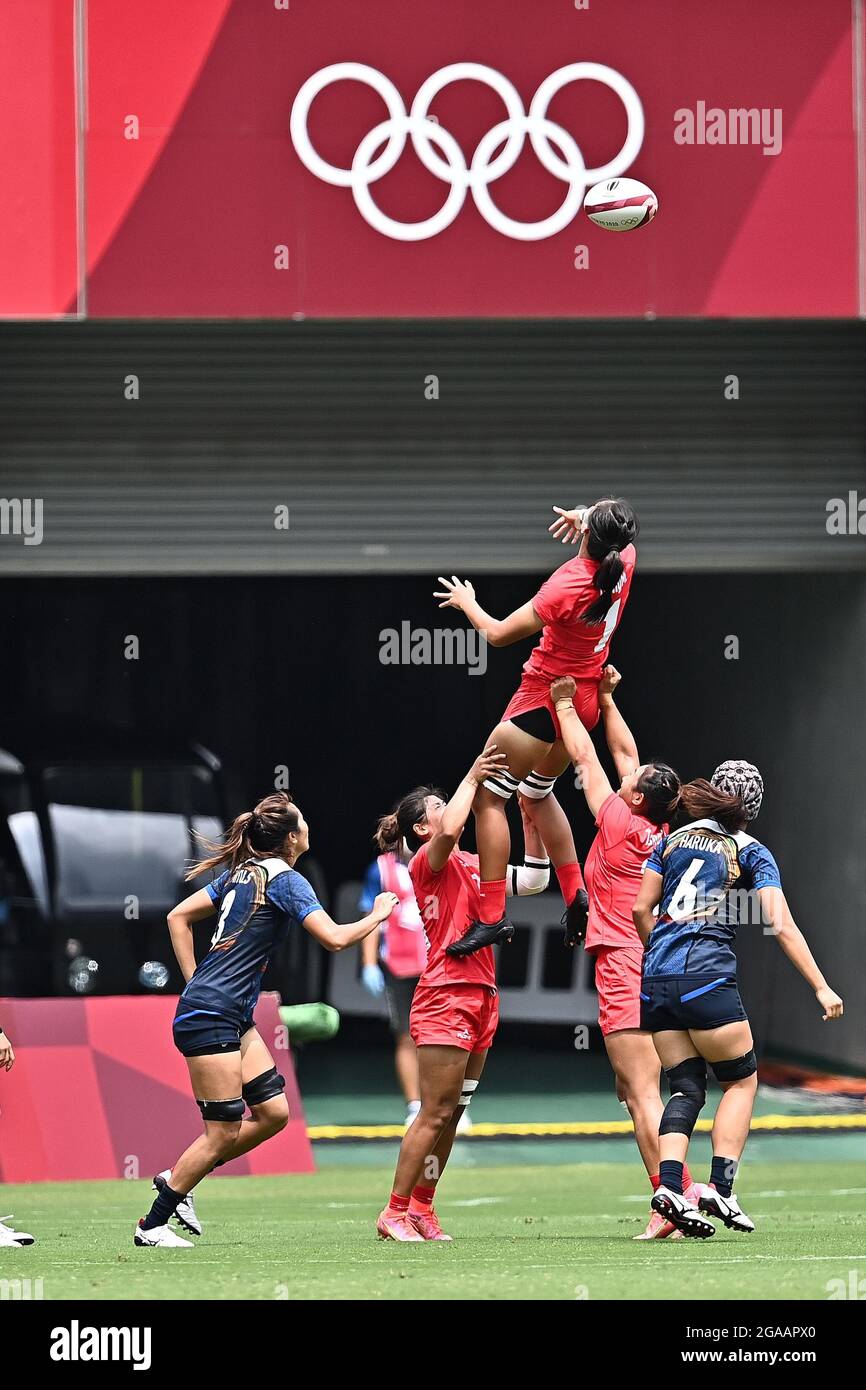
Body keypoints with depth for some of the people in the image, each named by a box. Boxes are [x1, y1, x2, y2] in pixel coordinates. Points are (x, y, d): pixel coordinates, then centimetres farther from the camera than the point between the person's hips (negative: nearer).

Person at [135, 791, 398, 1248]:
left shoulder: (242, 872, 13)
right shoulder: (286, 880, -12)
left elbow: (178, 916, 17)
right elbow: (335, 938, -21)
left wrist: (195, 982, 16)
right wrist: (377, 915, -3)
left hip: (235, 1018, 9)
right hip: (210, 1017, -9)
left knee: (273, 1113, 9)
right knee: (223, 1133, -5)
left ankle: (176, 1181, 17)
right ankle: (152, 1225, 2)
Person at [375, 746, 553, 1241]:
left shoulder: (472, 864, 19)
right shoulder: (429, 862, -5)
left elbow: (532, 879, 20)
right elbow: (449, 832, -28)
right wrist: (472, 778, -18)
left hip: (480, 996, 8)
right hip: (446, 995, -8)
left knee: (453, 1112, 8)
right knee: (436, 1112, -9)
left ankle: (421, 1207, 12)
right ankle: (395, 1213, -6)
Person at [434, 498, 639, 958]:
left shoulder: (567, 586, -28)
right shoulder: (624, 562, -9)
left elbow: (498, 634, -18)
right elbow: (620, 528, 19)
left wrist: (467, 603, -1)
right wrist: (583, 516, 24)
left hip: (544, 699, -8)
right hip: (585, 700, 8)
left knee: (488, 797, -3)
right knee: (537, 792, 28)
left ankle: (491, 916, -9)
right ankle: (576, 894, 25)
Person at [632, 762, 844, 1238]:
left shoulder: (673, 839, 15)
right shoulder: (752, 853, 3)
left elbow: (641, 909, 14)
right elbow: (782, 926, -5)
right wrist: (821, 988, -5)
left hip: (656, 981, 5)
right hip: (707, 977, -5)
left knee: (686, 1087, 10)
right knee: (741, 1081, 9)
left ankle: (669, 1187, -9)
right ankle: (720, 1188, -4)